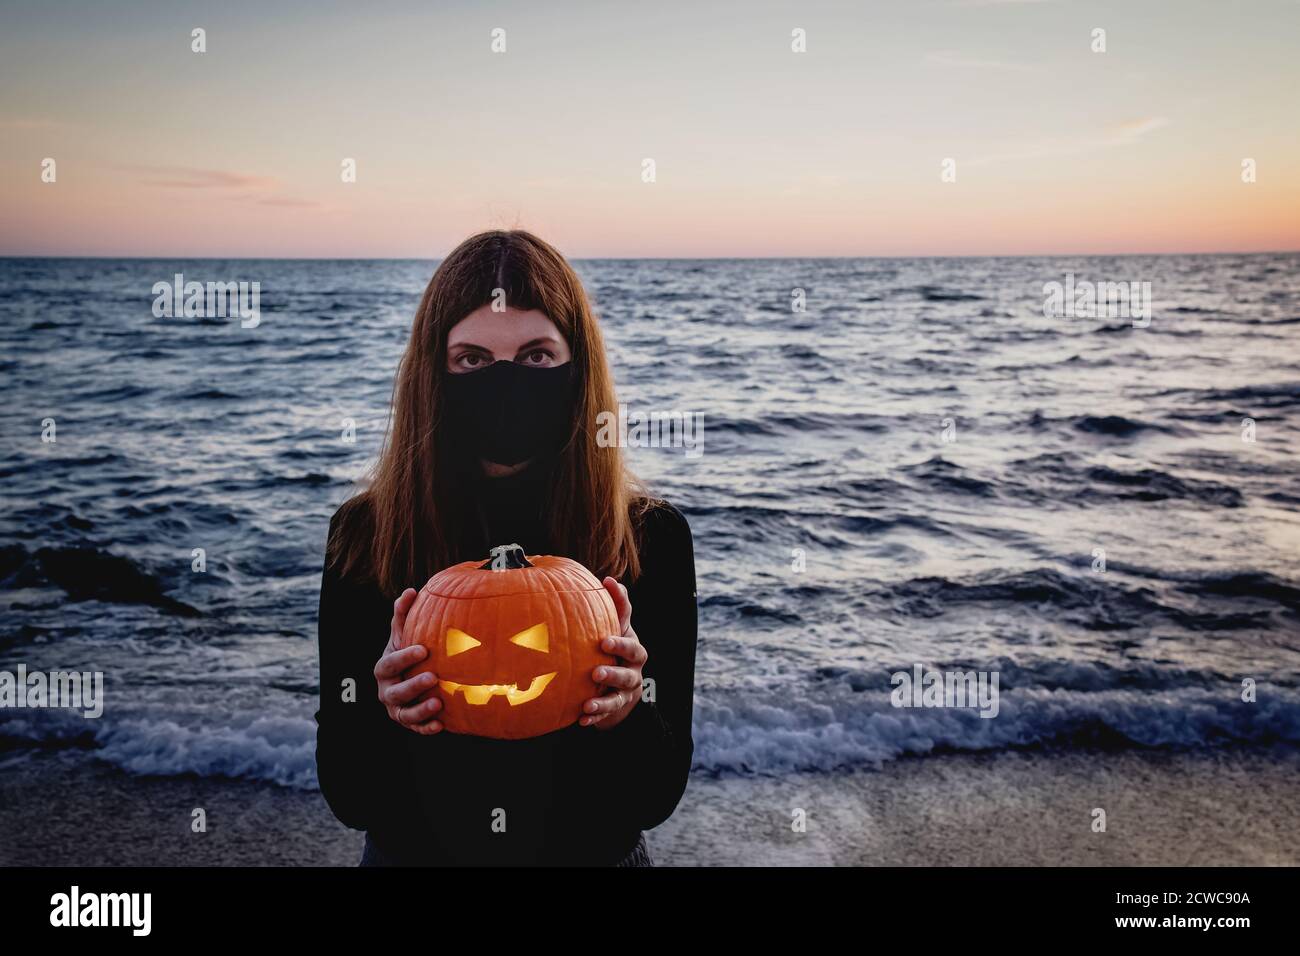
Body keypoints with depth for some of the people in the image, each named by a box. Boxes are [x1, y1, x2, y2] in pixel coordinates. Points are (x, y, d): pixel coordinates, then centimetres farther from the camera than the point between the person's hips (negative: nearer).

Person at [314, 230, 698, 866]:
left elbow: (659, 796, -8)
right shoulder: (363, 535, -11)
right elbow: (347, 798, -7)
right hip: (410, 852, 0)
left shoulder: (652, 537, -12)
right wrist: (384, 713, -25)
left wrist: (631, 708, -26)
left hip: (598, 853, 0)